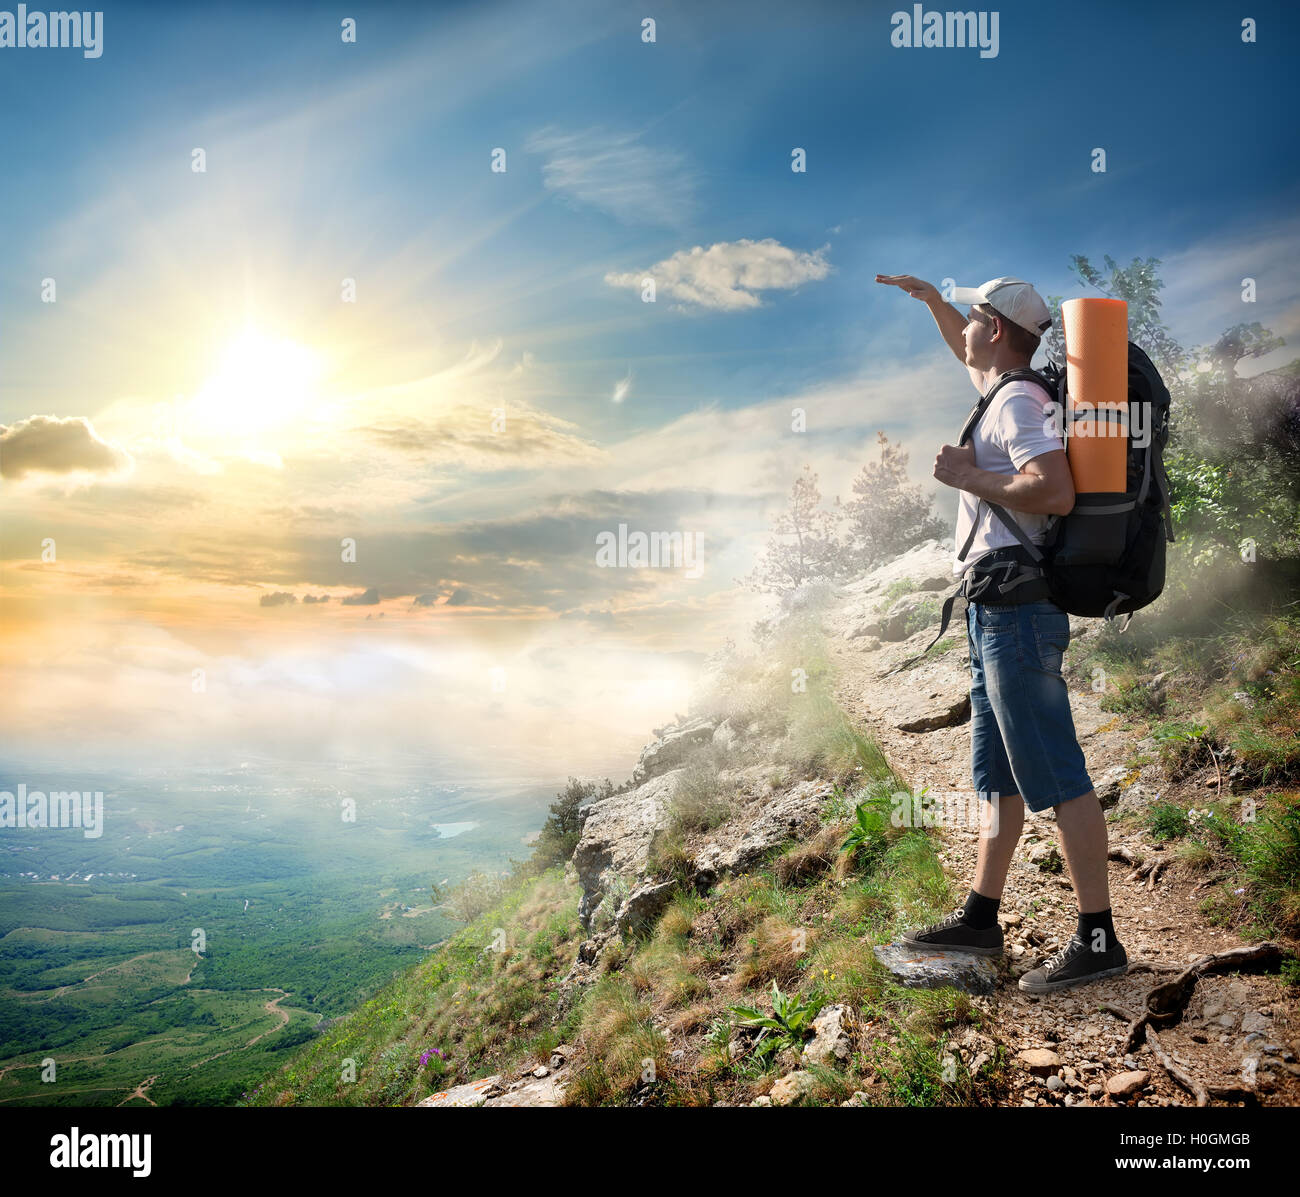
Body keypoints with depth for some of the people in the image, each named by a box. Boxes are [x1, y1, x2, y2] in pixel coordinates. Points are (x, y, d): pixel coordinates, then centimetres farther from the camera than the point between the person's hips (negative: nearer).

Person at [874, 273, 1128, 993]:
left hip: (1015, 609, -11)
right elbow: (966, 351, 42)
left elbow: (1057, 492, -25)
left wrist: (965, 475, -15)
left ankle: (1097, 940, 0)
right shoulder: (1005, 392, 19)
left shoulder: (1018, 401, -10)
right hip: (997, 613, 11)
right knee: (997, 776, 13)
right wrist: (928, 296, 38)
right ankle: (979, 919, 23)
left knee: (1056, 778, -7)